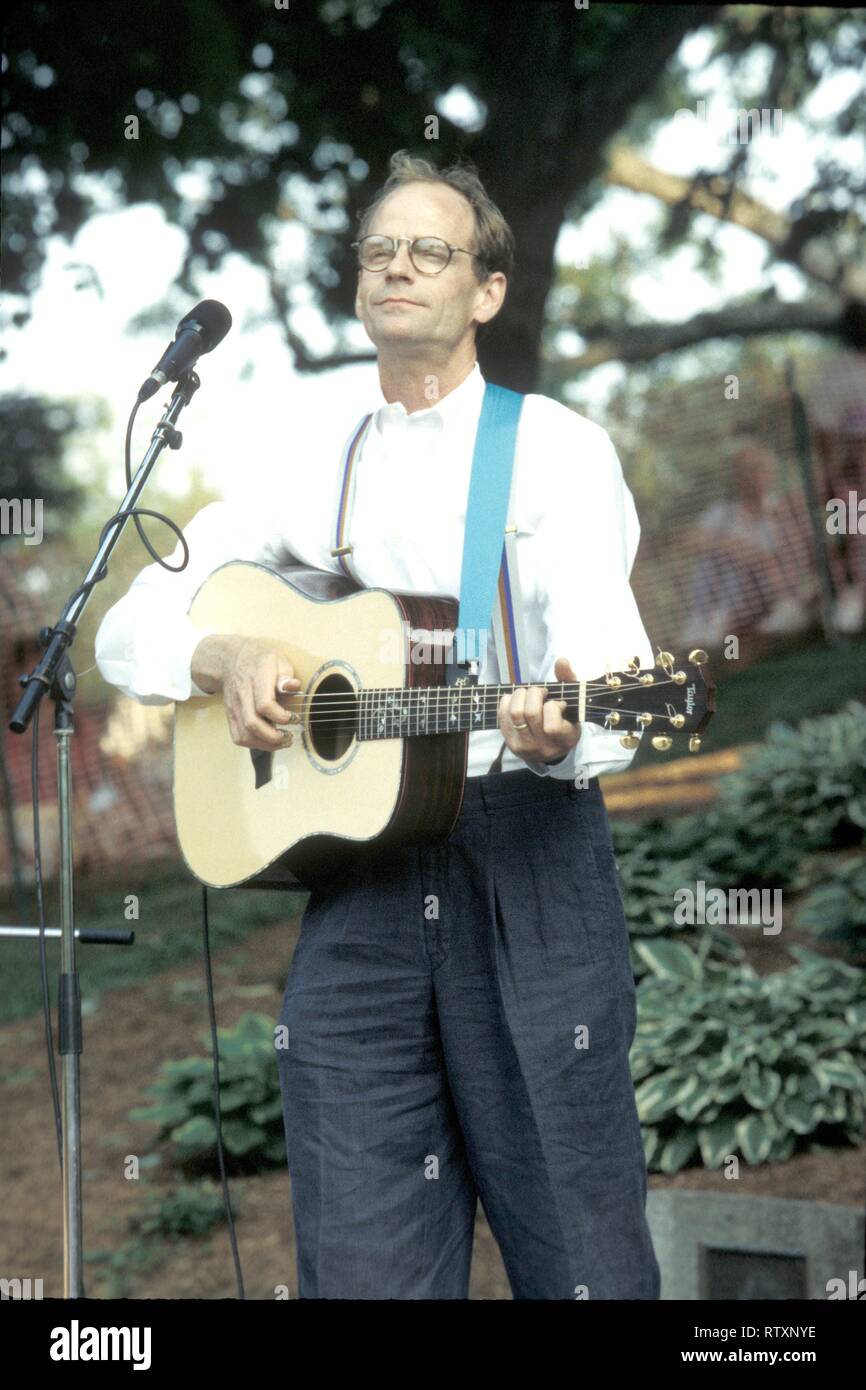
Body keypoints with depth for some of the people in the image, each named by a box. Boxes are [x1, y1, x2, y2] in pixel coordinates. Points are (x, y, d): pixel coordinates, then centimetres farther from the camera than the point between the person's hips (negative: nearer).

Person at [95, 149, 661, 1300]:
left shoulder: (557, 449, 5)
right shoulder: (310, 472, 17)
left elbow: (609, 674, -7)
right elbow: (130, 629, 17)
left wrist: (563, 734, -30)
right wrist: (224, 658, -5)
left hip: (528, 858, -3)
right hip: (353, 869, 3)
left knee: (582, 1261, -2)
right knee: (363, 1262, 2)